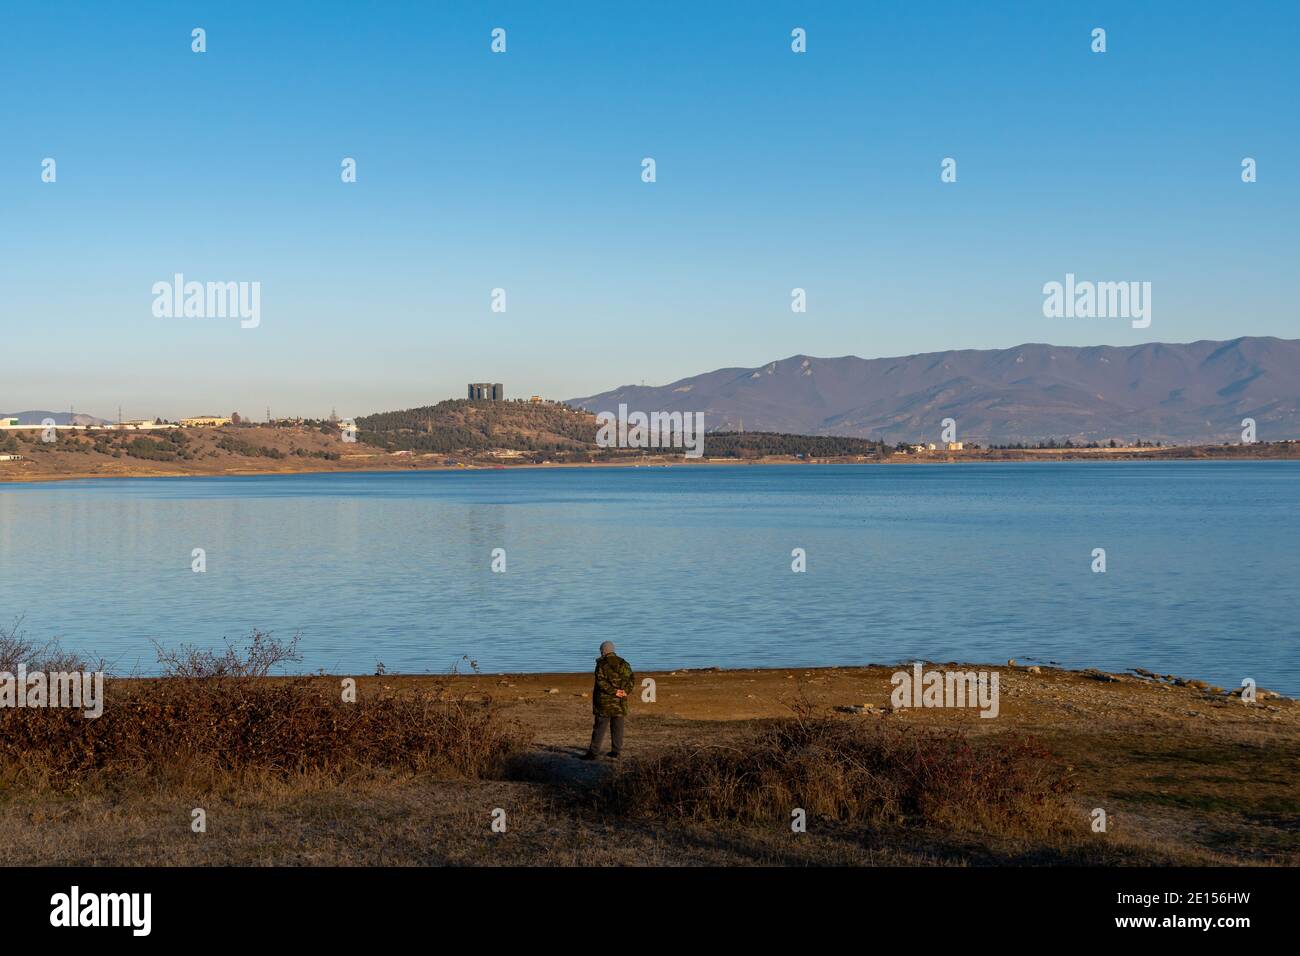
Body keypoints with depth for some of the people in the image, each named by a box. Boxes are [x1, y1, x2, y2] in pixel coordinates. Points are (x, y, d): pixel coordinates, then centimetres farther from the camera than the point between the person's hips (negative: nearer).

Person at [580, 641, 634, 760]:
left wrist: (613, 691, -17)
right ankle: (616, 753, 10)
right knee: (617, 727, 9)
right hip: (620, 701, 4)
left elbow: (601, 681, -18)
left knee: (600, 727, -1)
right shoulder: (623, 664, 8)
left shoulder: (601, 664, -7)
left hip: (604, 701, -4)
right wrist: (625, 691, -11)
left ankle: (594, 752, -1)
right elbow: (630, 678, 0)